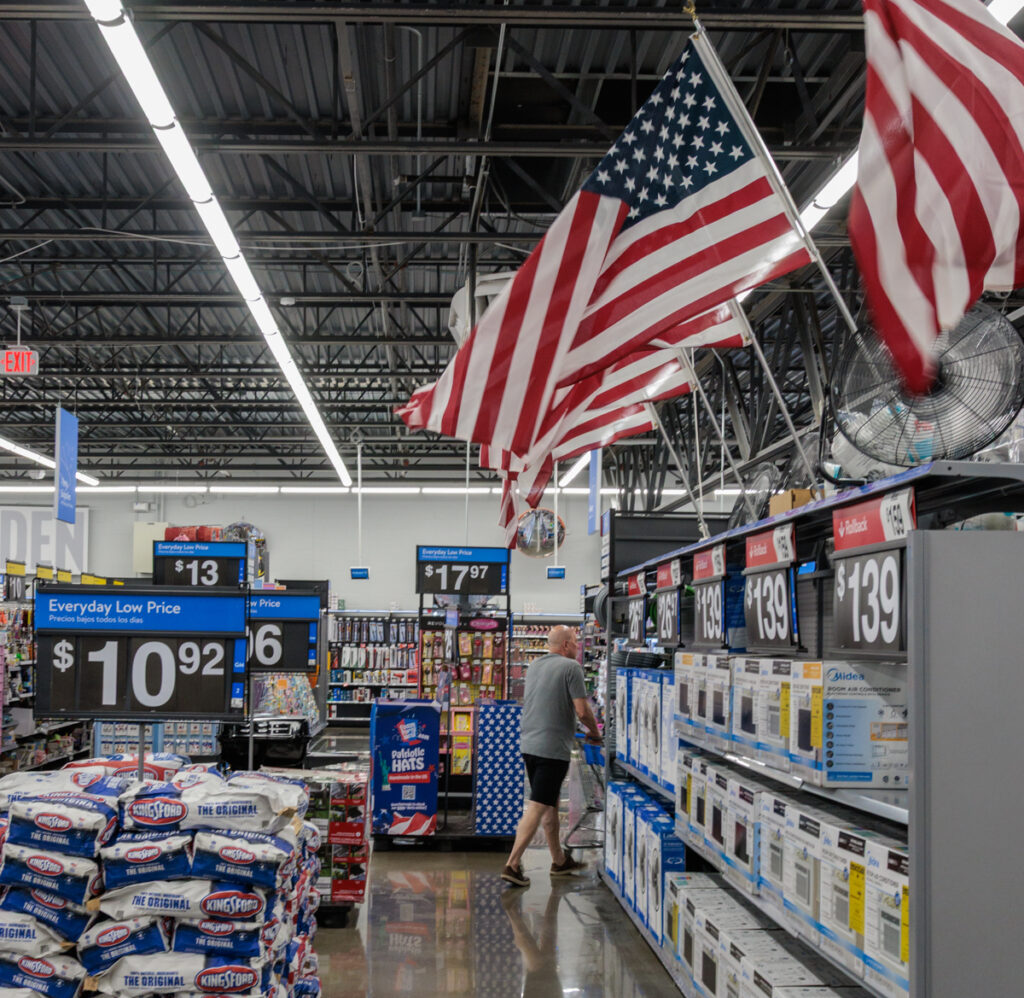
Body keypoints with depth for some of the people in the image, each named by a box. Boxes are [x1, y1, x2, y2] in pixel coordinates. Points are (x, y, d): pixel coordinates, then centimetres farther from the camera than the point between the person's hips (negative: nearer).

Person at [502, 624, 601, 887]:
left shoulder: (534, 666, 13)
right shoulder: (570, 667, -10)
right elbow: (582, 709, -14)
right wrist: (594, 732, 5)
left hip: (528, 744, 8)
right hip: (553, 747, -8)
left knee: (550, 804, 18)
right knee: (537, 807, -7)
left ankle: (559, 860, 29)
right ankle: (512, 864, -11)